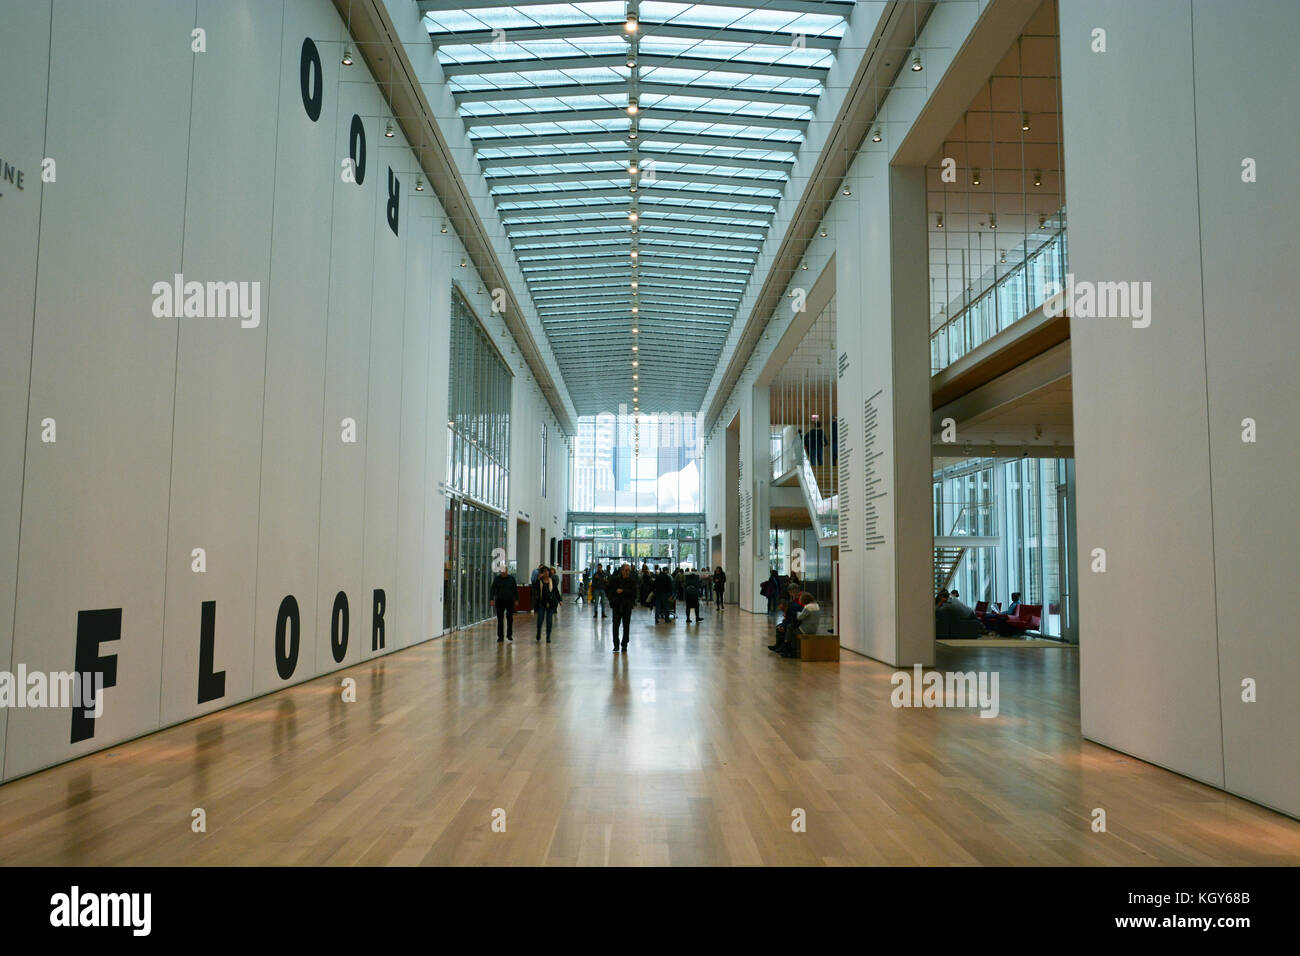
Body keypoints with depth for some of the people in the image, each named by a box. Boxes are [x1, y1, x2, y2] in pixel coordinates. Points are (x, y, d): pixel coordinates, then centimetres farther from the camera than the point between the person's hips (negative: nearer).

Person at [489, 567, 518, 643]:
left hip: (510, 601, 0)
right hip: (499, 602, 0)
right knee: (500, 619, 3)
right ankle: (500, 636, 10)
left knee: (510, 619, -1)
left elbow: (515, 590, 5)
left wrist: (516, 600, 1)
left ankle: (509, 636, 9)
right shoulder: (496, 579, 0)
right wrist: (492, 599, -8)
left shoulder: (511, 578, 1)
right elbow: (493, 589, 0)